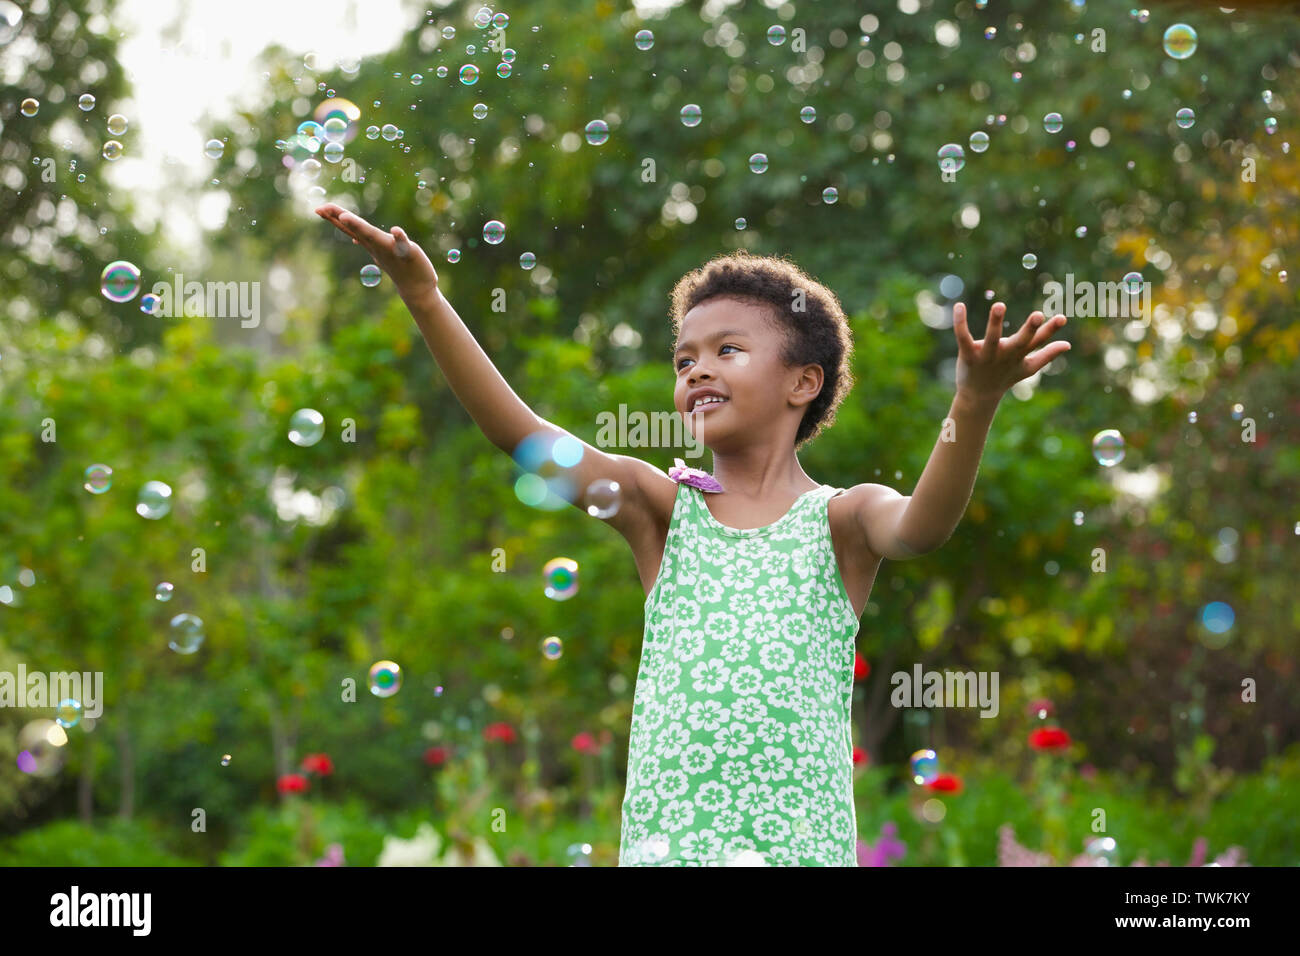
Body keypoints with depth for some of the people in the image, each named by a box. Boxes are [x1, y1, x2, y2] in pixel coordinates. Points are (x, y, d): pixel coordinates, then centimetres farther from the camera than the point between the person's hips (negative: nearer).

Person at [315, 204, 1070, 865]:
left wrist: (975, 403, -37)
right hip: (663, 839, 2)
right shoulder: (662, 508, 8)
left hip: (800, 840, -2)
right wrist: (425, 299, -14)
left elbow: (921, 526, -19)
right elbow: (520, 433, -3)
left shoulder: (839, 519, 3)